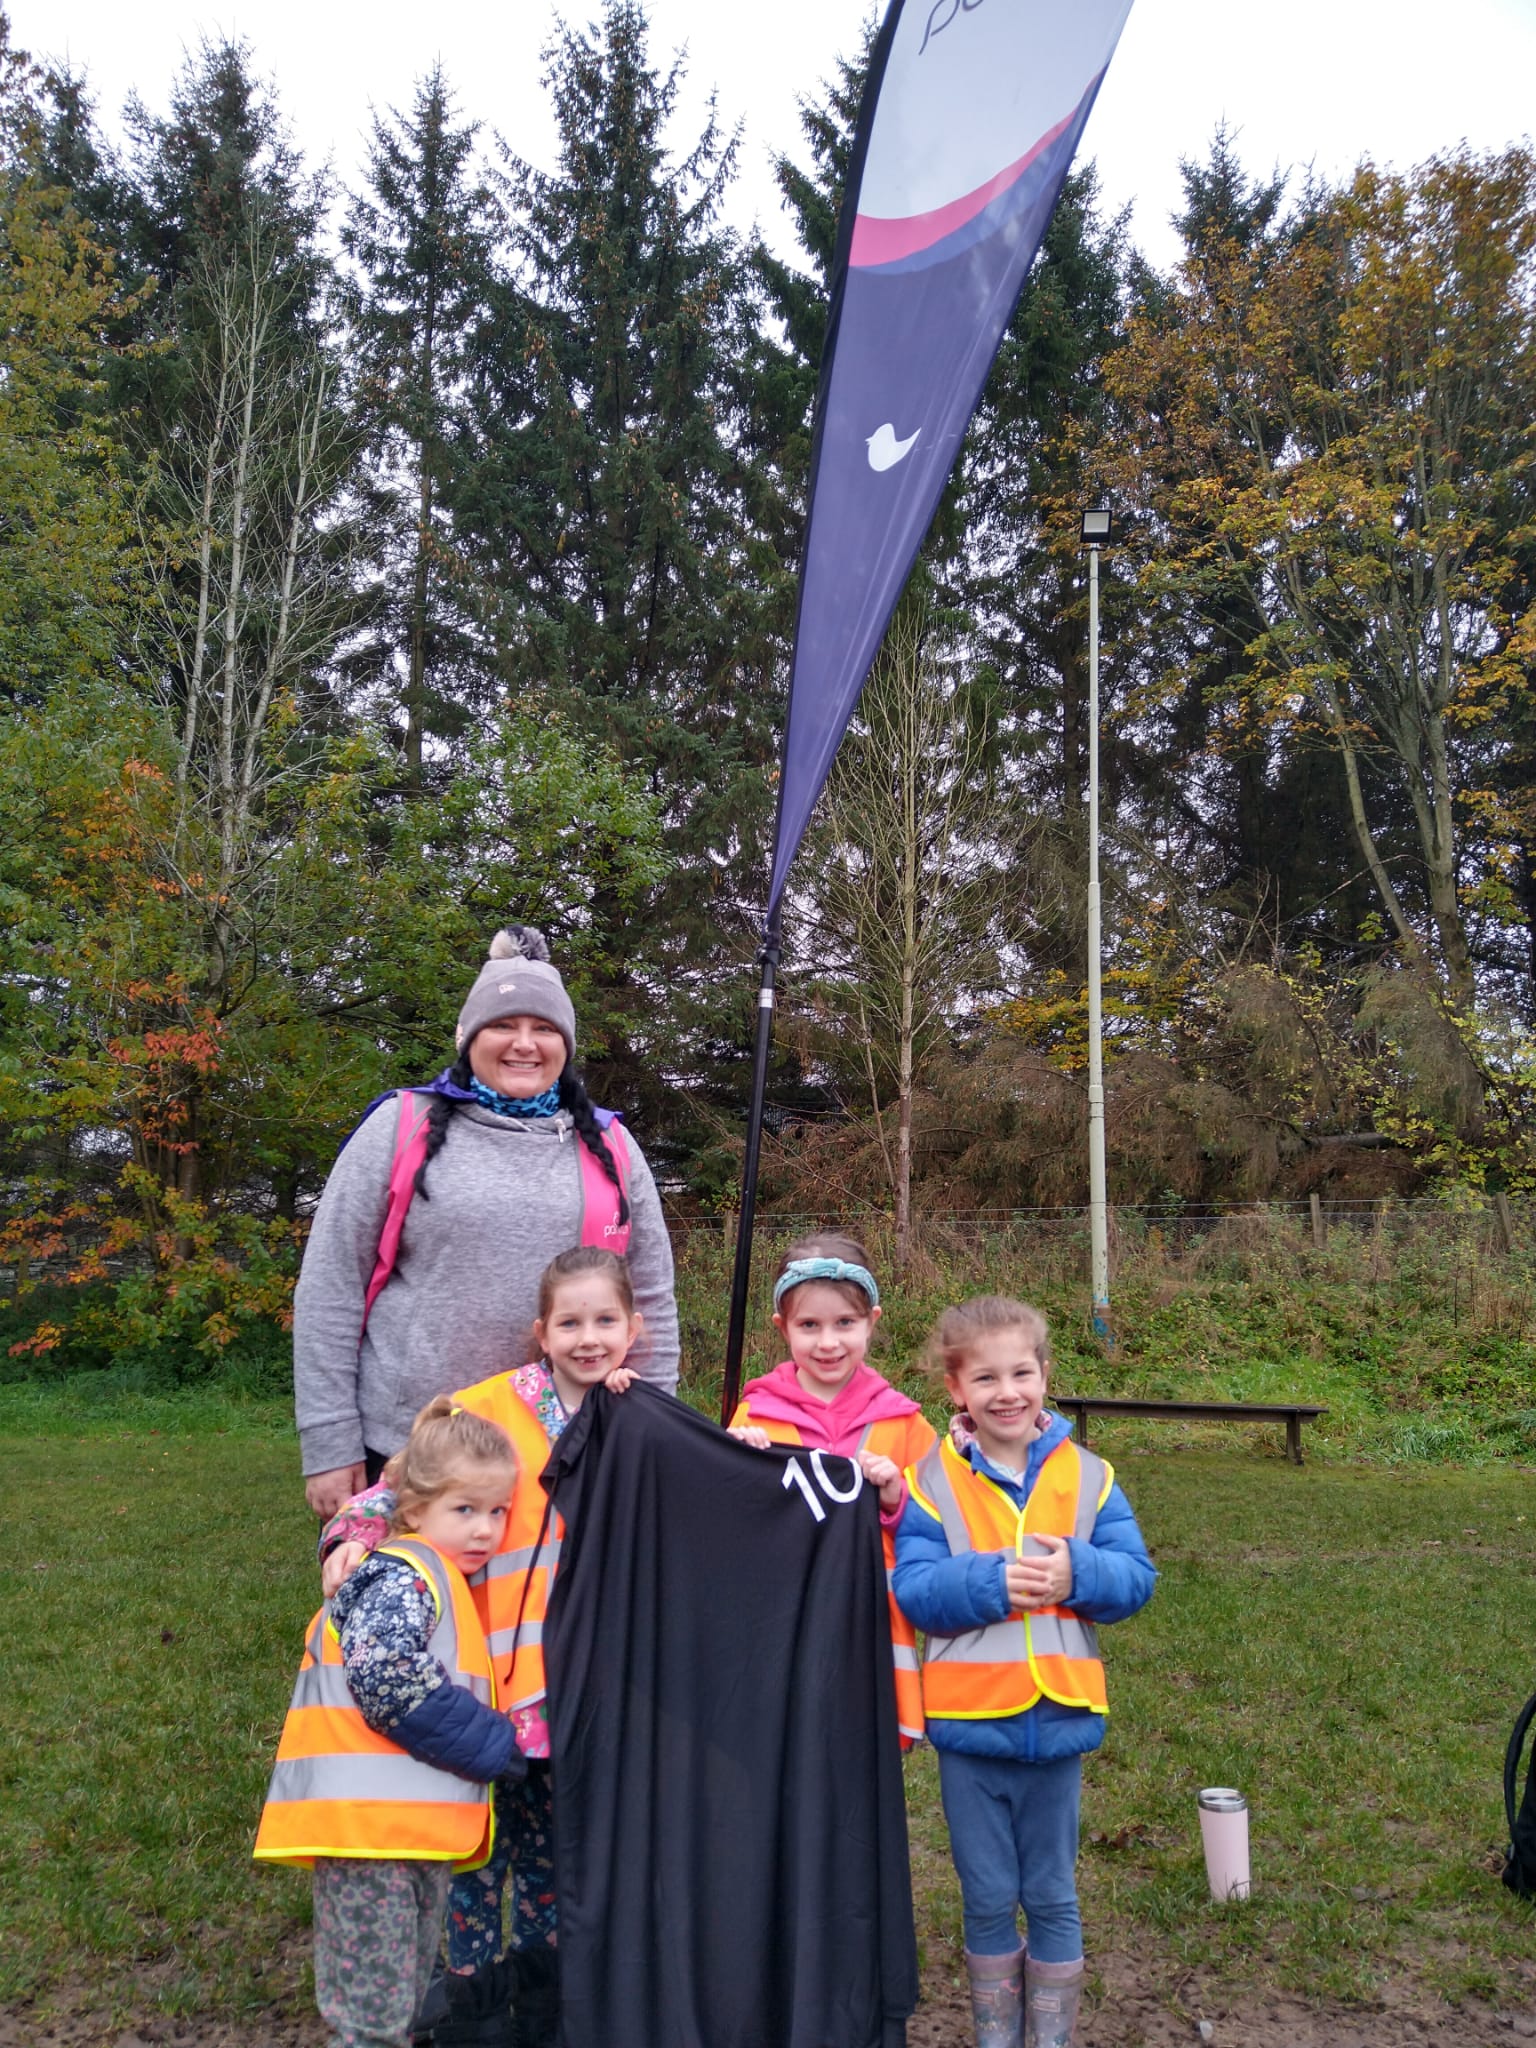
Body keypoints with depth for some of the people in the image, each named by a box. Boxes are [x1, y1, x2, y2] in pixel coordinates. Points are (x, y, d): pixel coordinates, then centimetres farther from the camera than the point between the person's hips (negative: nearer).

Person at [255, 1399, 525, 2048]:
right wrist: (495, 1747, -17)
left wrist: (491, 1745, 13)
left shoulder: (438, 1580, 18)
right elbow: (389, 1682, -25)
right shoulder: (402, 1576, -14)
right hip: (371, 1823, -10)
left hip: (421, 1827, 10)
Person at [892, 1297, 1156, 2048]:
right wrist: (994, 1580, -24)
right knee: (987, 1898, 15)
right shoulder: (931, 1481, -8)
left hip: (1058, 1722, 1)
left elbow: (1136, 1577, -4)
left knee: (1052, 1896, 16)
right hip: (968, 1724, -1)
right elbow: (913, 1589, -12)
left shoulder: (1087, 1477, -2)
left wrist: (1076, 1573, -21)